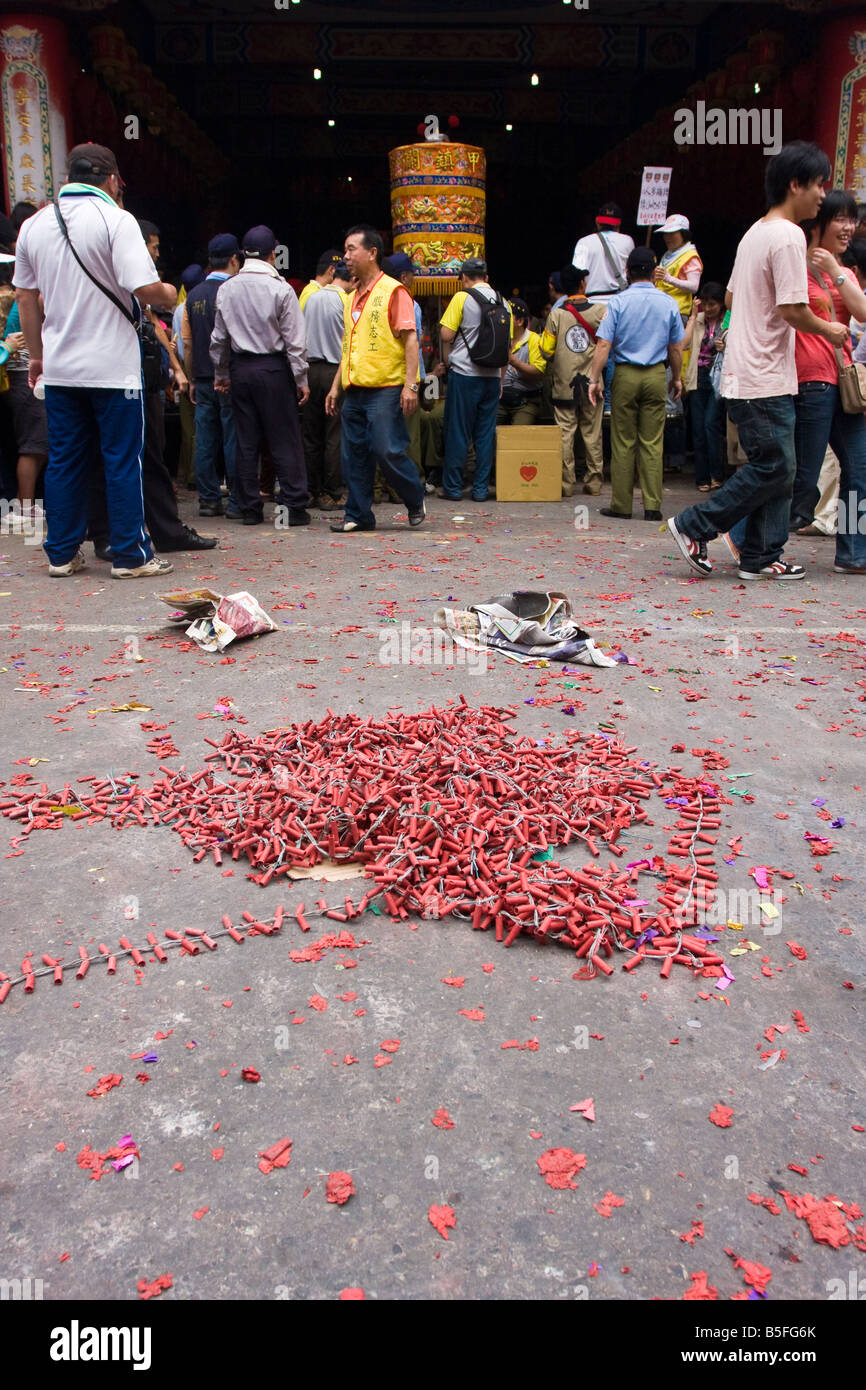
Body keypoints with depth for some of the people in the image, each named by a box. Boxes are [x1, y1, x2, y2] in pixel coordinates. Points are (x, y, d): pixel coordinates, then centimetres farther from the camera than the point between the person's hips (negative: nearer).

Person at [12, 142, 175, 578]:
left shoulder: (34, 225, 9)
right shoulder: (115, 219, -8)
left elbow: (25, 298, 14)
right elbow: (144, 287, -18)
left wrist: (36, 355, 23)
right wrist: (169, 294, 4)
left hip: (58, 367, 5)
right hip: (113, 366, -5)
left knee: (63, 460, 10)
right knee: (123, 460, 2)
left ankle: (61, 554, 15)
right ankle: (130, 556, 5)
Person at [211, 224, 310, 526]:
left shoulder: (227, 289, 4)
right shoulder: (281, 289, -8)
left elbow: (219, 337, 10)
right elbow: (295, 340, -8)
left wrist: (220, 374, 21)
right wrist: (301, 380, -3)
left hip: (240, 368, 4)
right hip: (273, 368, -4)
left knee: (246, 441, 8)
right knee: (285, 441, 0)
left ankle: (249, 508, 11)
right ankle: (294, 507, 0)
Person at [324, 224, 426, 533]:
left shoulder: (393, 291, -4)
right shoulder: (353, 298, 18)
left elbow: (410, 339, -10)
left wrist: (410, 384, -18)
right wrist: (336, 386, 18)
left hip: (385, 389, -7)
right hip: (354, 391, 7)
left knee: (387, 451, -10)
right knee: (354, 455, 5)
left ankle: (416, 500, 12)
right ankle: (358, 515, 13)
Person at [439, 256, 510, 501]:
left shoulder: (462, 298, -5)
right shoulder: (503, 302, 9)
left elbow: (446, 334, -10)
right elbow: (507, 345, 11)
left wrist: (447, 361, 8)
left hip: (464, 373, -4)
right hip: (492, 377, 4)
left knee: (457, 431, 2)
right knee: (486, 432, 7)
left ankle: (452, 487, 7)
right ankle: (481, 488, 9)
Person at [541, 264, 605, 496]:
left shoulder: (556, 314, -4)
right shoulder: (600, 311, -4)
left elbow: (547, 351, -1)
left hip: (564, 384, -1)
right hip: (591, 382, 1)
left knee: (565, 433, 3)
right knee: (592, 433, 7)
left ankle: (566, 483, 1)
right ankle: (594, 482, 10)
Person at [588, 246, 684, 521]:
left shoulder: (618, 302, -4)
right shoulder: (668, 303, 3)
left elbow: (603, 345, -10)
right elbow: (676, 349, 7)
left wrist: (595, 379, -6)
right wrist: (676, 378, 19)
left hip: (625, 375, -1)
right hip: (656, 375, 1)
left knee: (623, 443, 4)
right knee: (653, 443, 3)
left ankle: (621, 505, 7)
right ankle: (652, 506, 2)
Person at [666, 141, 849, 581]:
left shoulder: (755, 232, 16)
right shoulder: (788, 236, -13)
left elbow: (731, 296, 23)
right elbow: (793, 310, -18)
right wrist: (829, 330, -2)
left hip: (744, 375, 10)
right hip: (765, 379, -10)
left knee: (778, 468, 10)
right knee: (773, 468, -5)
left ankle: (760, 557, 13)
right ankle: (694, 526, 1)